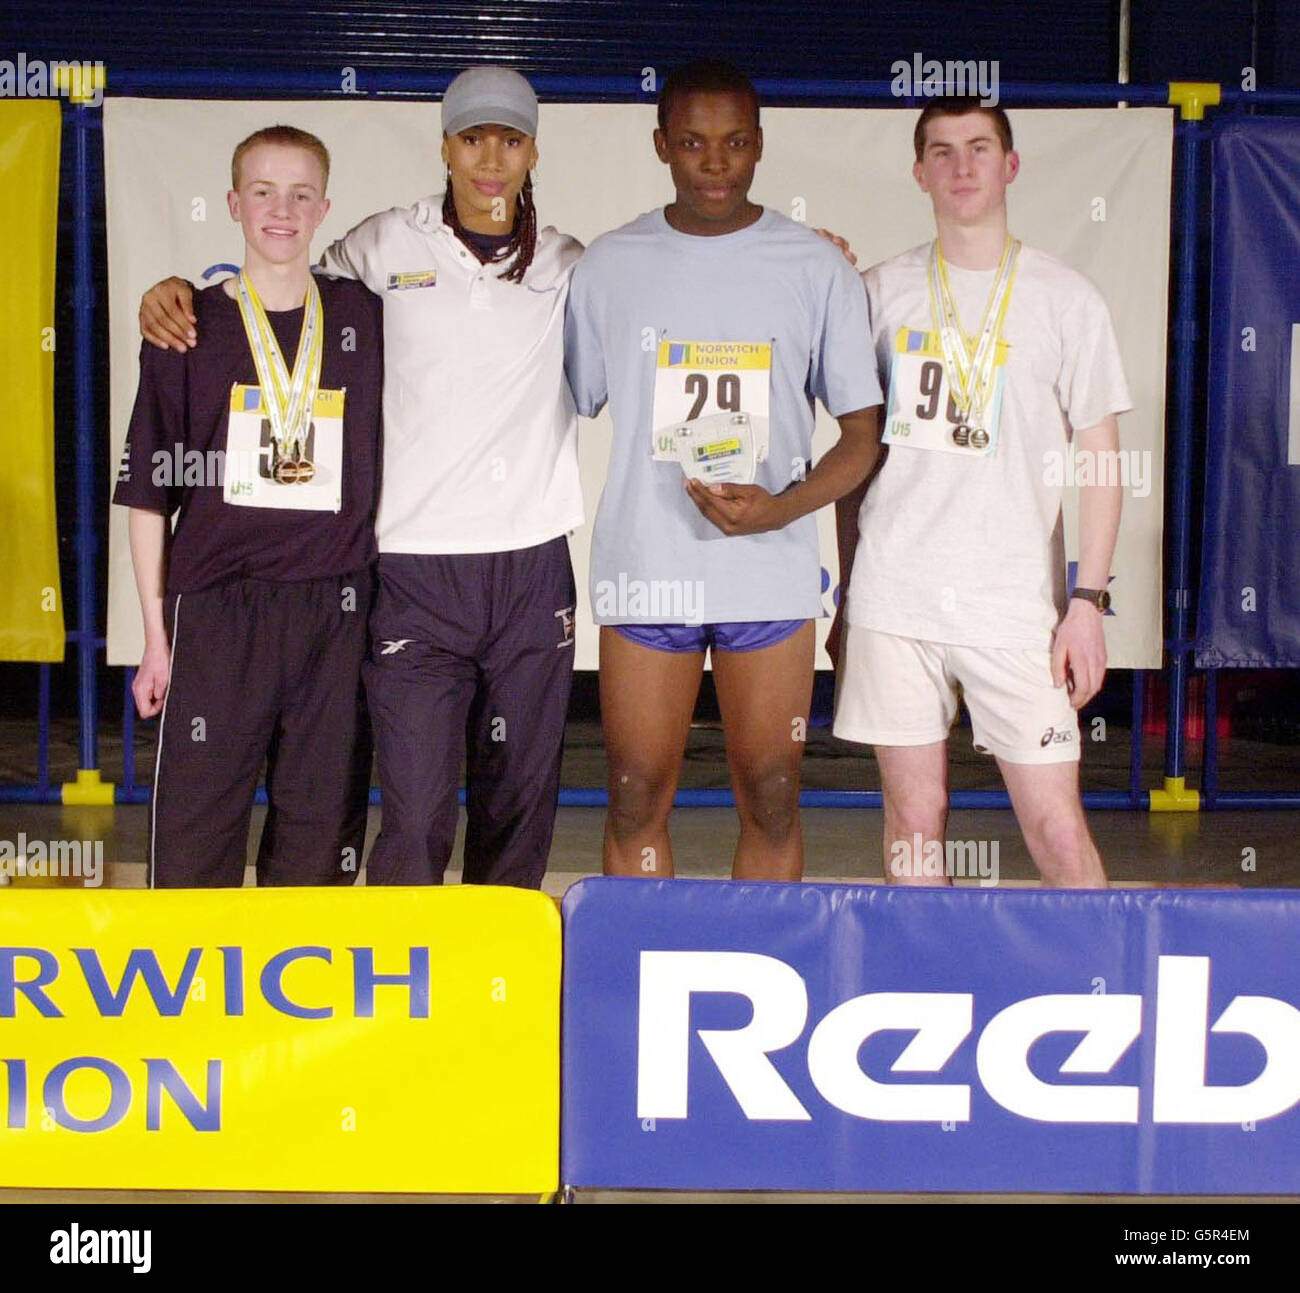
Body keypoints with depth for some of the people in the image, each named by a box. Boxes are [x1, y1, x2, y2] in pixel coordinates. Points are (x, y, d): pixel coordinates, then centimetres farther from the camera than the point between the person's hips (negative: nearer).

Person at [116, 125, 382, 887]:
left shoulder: (366, 319, 8)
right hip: (215, 615, -1)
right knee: (194, 843, -2)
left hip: (336, 615, 1)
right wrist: (156, 637, 2)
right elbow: (150, 493, 5)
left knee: (322, 846, 6)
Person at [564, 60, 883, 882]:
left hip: (773, 574, 0)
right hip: (642, 569, 1)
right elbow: (567, 409, 13)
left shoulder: (818, 269, 4)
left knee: (772, 803, 5)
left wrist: (781, 508, -13)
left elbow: (864, 434, 5)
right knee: (637, 803, 3)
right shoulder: (609, 266, 7)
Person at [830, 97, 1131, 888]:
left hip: (1017, 604, -2)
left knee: (1059, 831, -4)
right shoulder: (880, 293, 9)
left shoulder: (1067, 300, 4)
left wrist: (1089, 600, -4)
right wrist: (846, 599, 13)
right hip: (894, 595, 2)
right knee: (915, 818, 5)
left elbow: (1101, 459, 5)